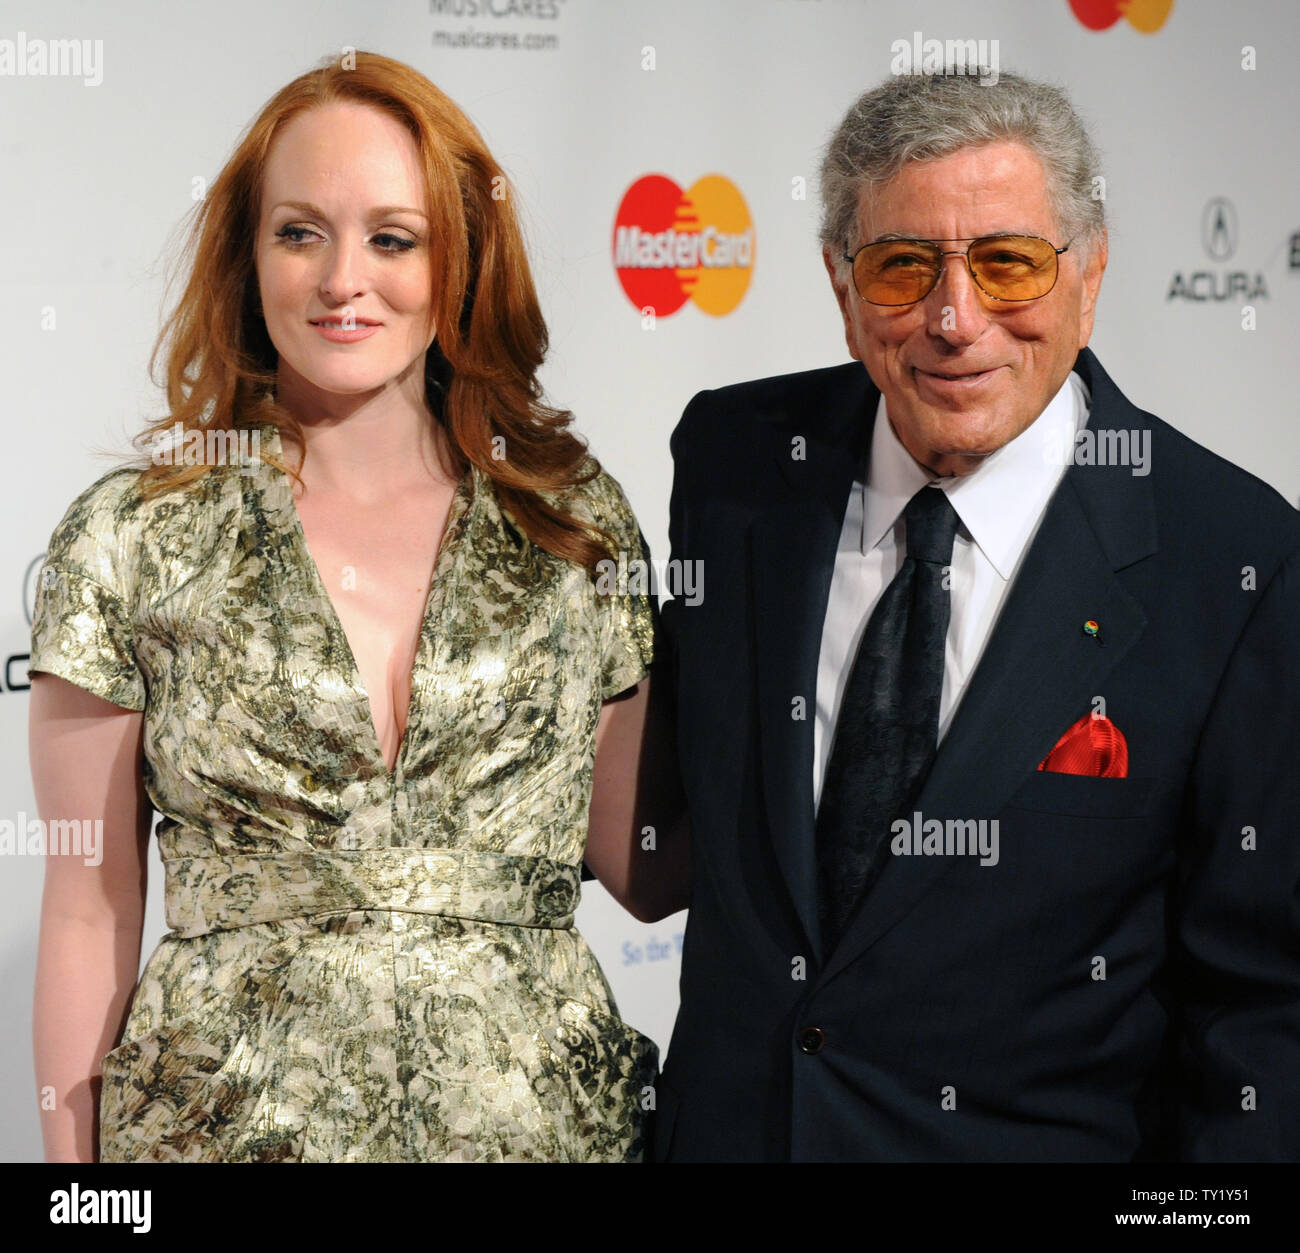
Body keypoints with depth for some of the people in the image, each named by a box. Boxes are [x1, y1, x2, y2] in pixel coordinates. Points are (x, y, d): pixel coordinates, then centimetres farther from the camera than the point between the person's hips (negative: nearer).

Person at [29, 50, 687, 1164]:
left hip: (539, 1110, 2)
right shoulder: (133, 540, -3)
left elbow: (644, 864, 5)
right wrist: (72, 1160, -3)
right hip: (231, 1114, -1)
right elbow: (91, 913, 0)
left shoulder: (577, 520, 1)